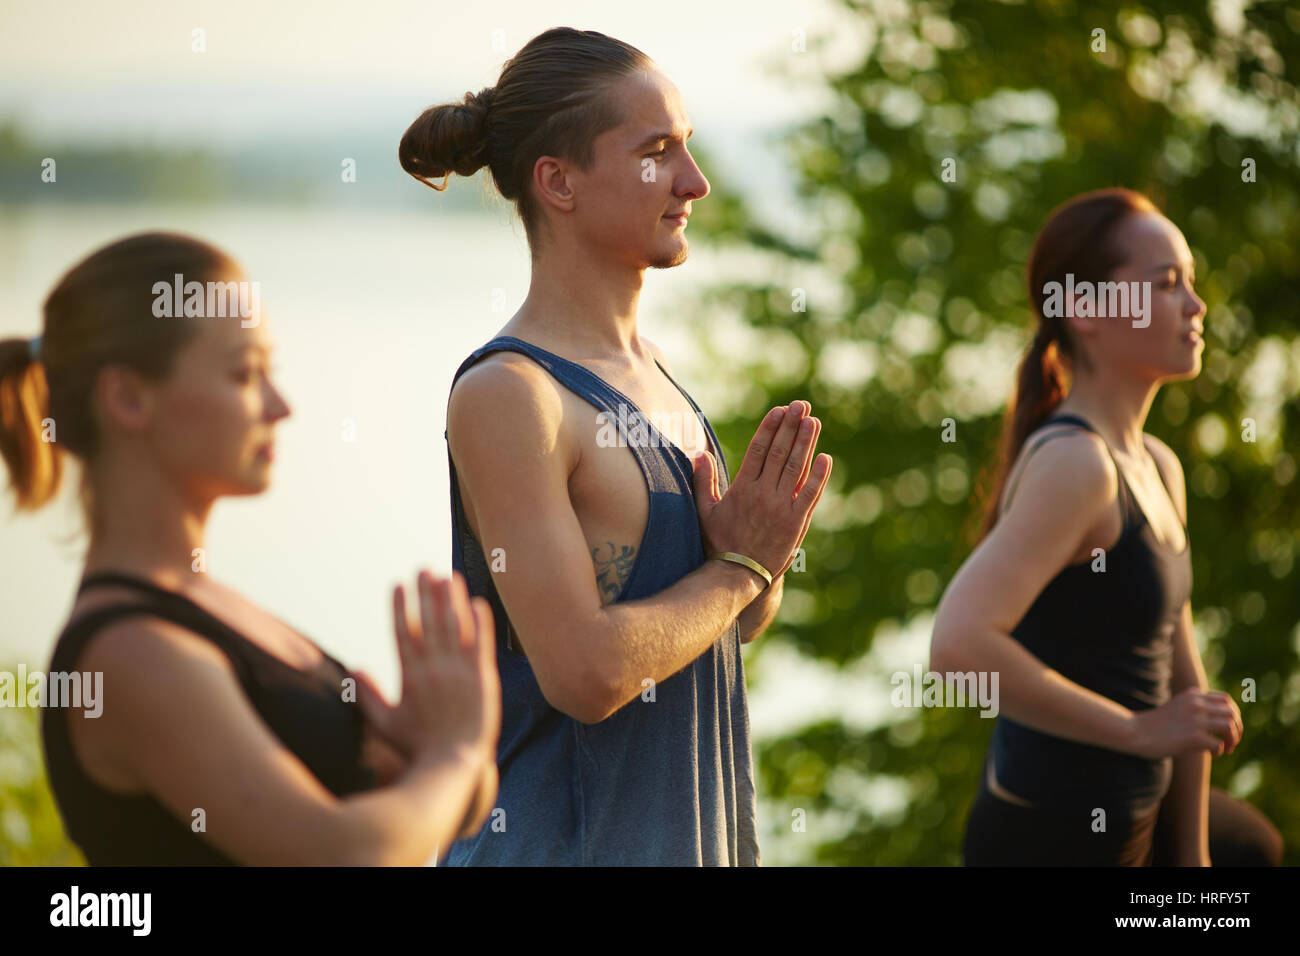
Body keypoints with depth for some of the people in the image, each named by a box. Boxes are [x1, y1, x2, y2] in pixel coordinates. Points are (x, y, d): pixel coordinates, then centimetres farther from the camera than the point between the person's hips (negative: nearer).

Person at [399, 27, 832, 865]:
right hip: (571, 840, -7)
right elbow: (587, 670, -23)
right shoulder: (506, 394, -17)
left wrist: (767, 550, -7)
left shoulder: (651, 368, 7)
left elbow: (743, 621, 13)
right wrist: (739, 564, -10)